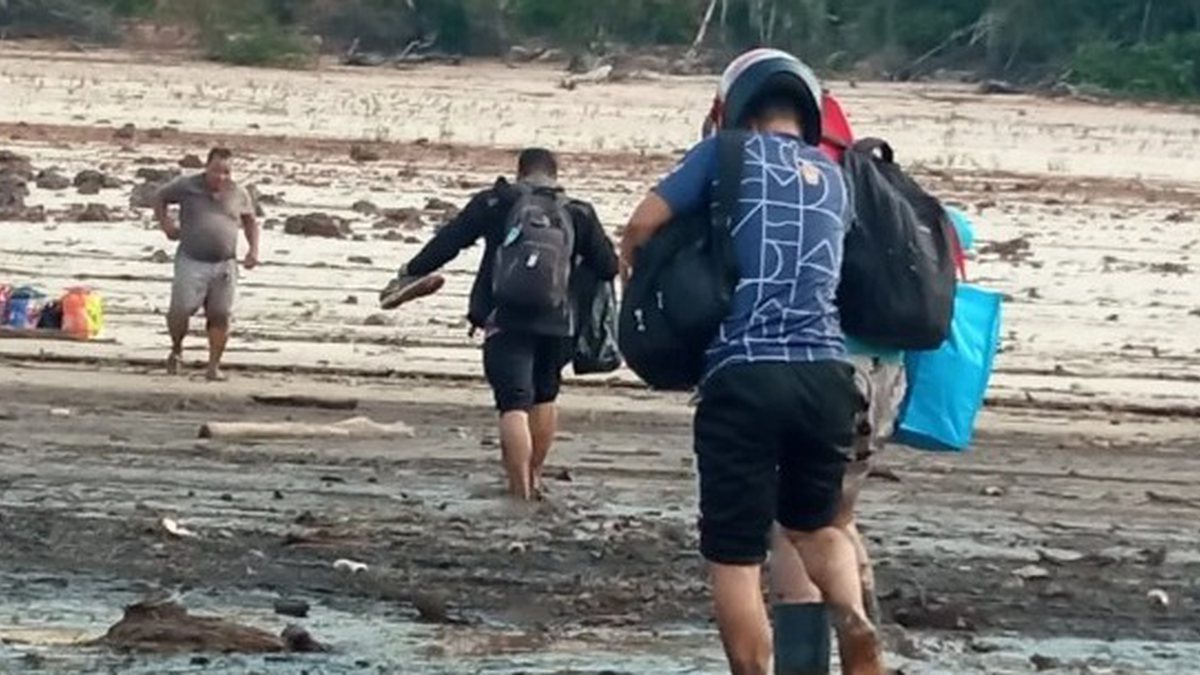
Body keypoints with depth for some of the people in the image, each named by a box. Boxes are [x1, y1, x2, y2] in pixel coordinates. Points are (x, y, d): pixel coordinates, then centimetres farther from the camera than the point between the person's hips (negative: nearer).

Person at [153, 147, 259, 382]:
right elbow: (160, 198, 15)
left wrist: (253, 250, 10)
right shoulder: (187, 187, -1)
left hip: (224, 266, 2)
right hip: (191, 263, -2)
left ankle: (214, 366, 8)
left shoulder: (239, 194, 6)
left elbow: (250, 221, 22)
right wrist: (165, 224, 3)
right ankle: (176, 350, 17)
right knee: (180, 310, -11)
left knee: (220, 316, -2)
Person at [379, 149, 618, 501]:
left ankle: (520, 490, -17)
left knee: (514, 404, -7)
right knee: (544, 396, 24)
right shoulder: (577, 213, 8)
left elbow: (448, 240, 6)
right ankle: (534, 478, 31)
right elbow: (608, 266, 9)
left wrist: (411, 273, 16)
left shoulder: (497, 202, 4)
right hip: (557, 323, 3)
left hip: (505, 322, -3)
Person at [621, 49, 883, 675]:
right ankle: (855, 621, -4)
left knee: (735, 555, 2)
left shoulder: (730, 152, 6)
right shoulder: (834, 177, 20)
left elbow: (642, 227, 1)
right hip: (825, 375, 4)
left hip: (744, 376, -4)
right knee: (813, 522, 24)